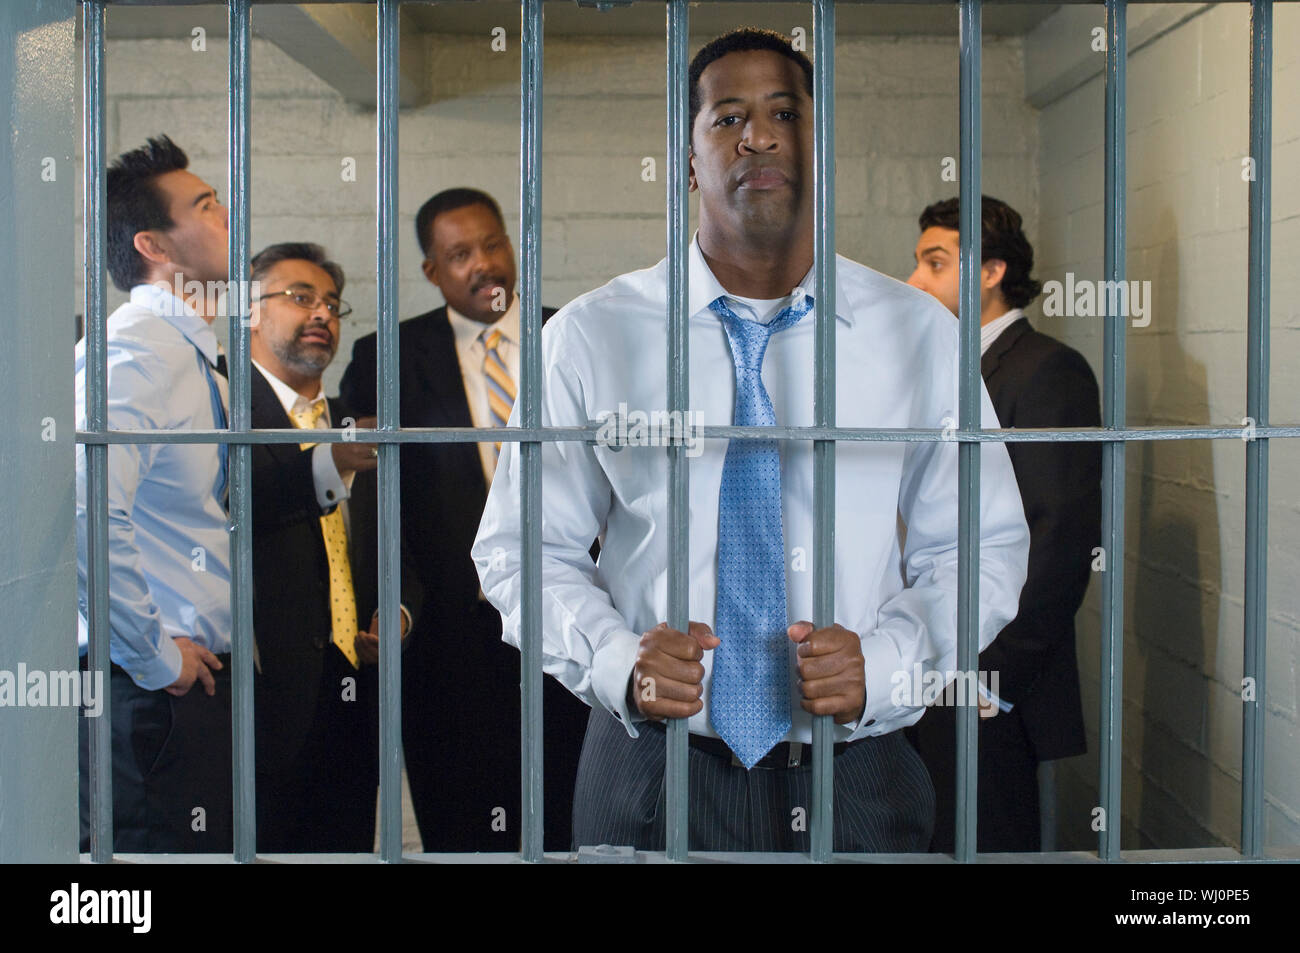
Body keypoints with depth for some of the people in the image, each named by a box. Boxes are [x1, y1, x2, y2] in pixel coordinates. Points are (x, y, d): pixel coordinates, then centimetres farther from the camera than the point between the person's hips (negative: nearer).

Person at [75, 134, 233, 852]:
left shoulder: (193, 354, 17)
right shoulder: (137, 348, -15)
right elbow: (89, 514, -29)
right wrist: (155, 656, -20)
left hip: (192, 679, 10)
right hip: (152, 687, -10)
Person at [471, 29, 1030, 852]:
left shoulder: (922, 334, 1)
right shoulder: (589, 338, -1)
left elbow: (981, 547, 5)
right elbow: (521, 548, 3)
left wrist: (883, 662, -13)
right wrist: (615, 659, -16)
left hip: (859, 781, 1)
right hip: (654, 777, 0)